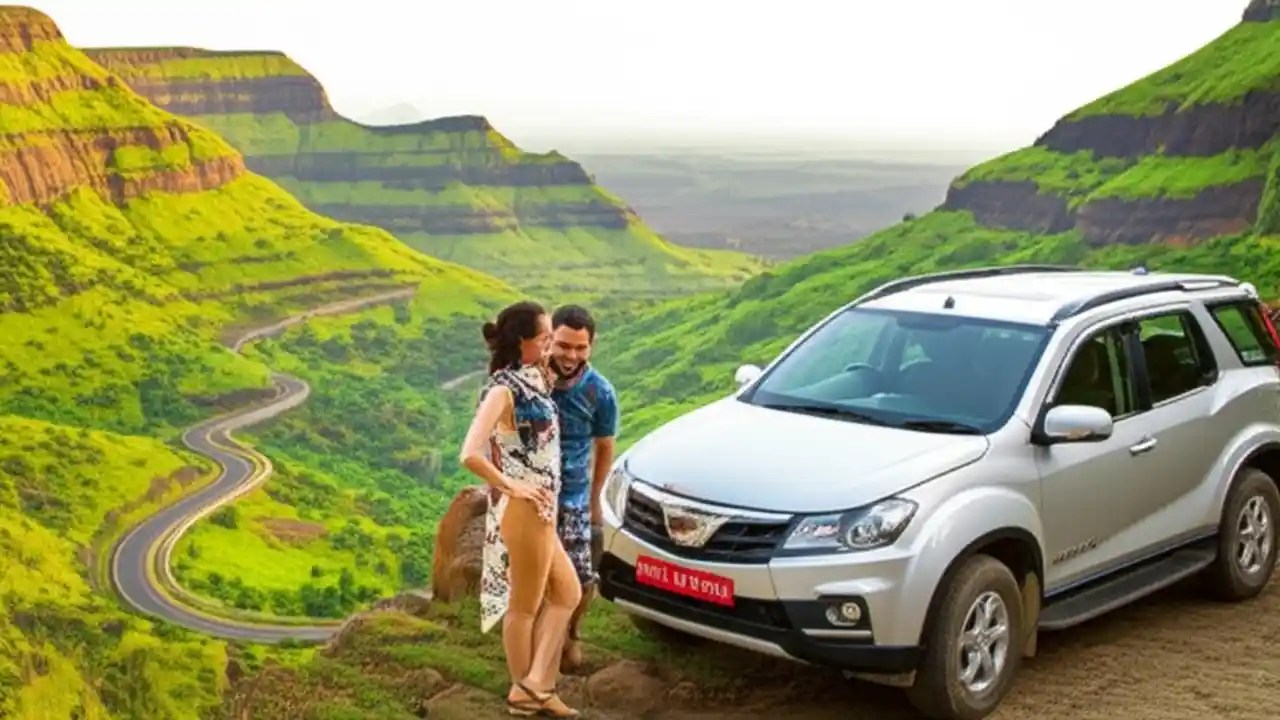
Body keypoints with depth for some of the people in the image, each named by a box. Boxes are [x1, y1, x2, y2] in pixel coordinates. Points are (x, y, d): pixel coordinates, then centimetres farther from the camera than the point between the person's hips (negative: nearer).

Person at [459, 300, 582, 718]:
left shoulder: (530, 382, 8)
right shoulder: (502, 391, -19)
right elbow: (470, 455, -28)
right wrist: (513, 487, -19)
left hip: (540, 509, 9)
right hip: (523, 510, -9)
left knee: (567, 593, 17)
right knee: (525, 605, 6)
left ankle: (535, 685, 20)